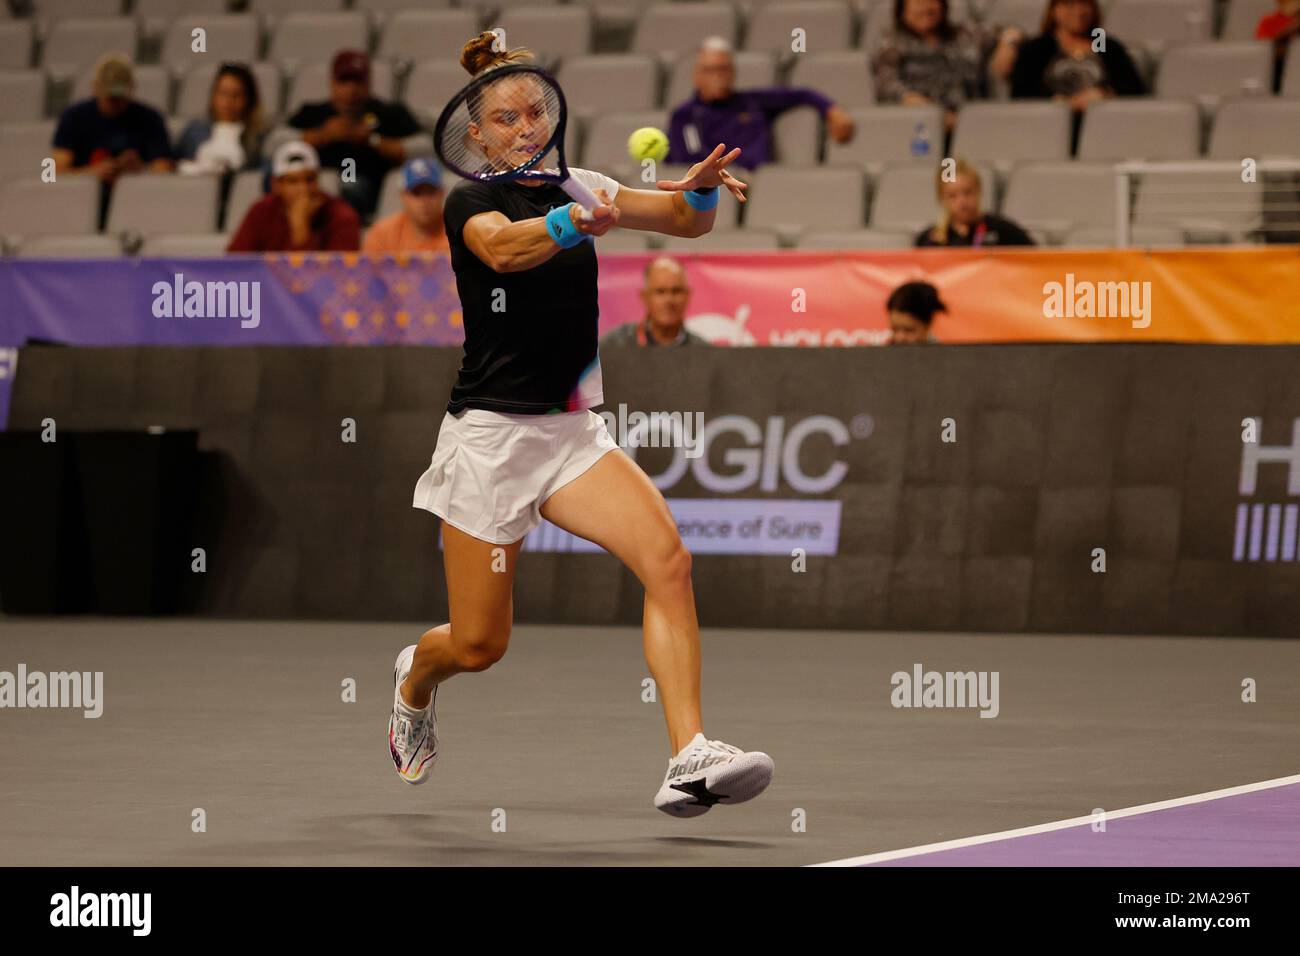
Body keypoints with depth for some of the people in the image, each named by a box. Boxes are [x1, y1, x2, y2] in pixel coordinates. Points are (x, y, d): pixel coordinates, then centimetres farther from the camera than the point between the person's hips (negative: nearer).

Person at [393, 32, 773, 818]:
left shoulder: (578, 187, 9)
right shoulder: (469, 201, -6)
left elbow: (688, 220, 0)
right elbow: (505, 249, -30)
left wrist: (699, 187, -24)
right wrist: (575, 220, -50)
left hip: (574, 431, 4)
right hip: (491, 435, -4)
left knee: (667, 556, -23)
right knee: (480, 645, 4)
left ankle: (690, 756, -30)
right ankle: (414, 680, 42)